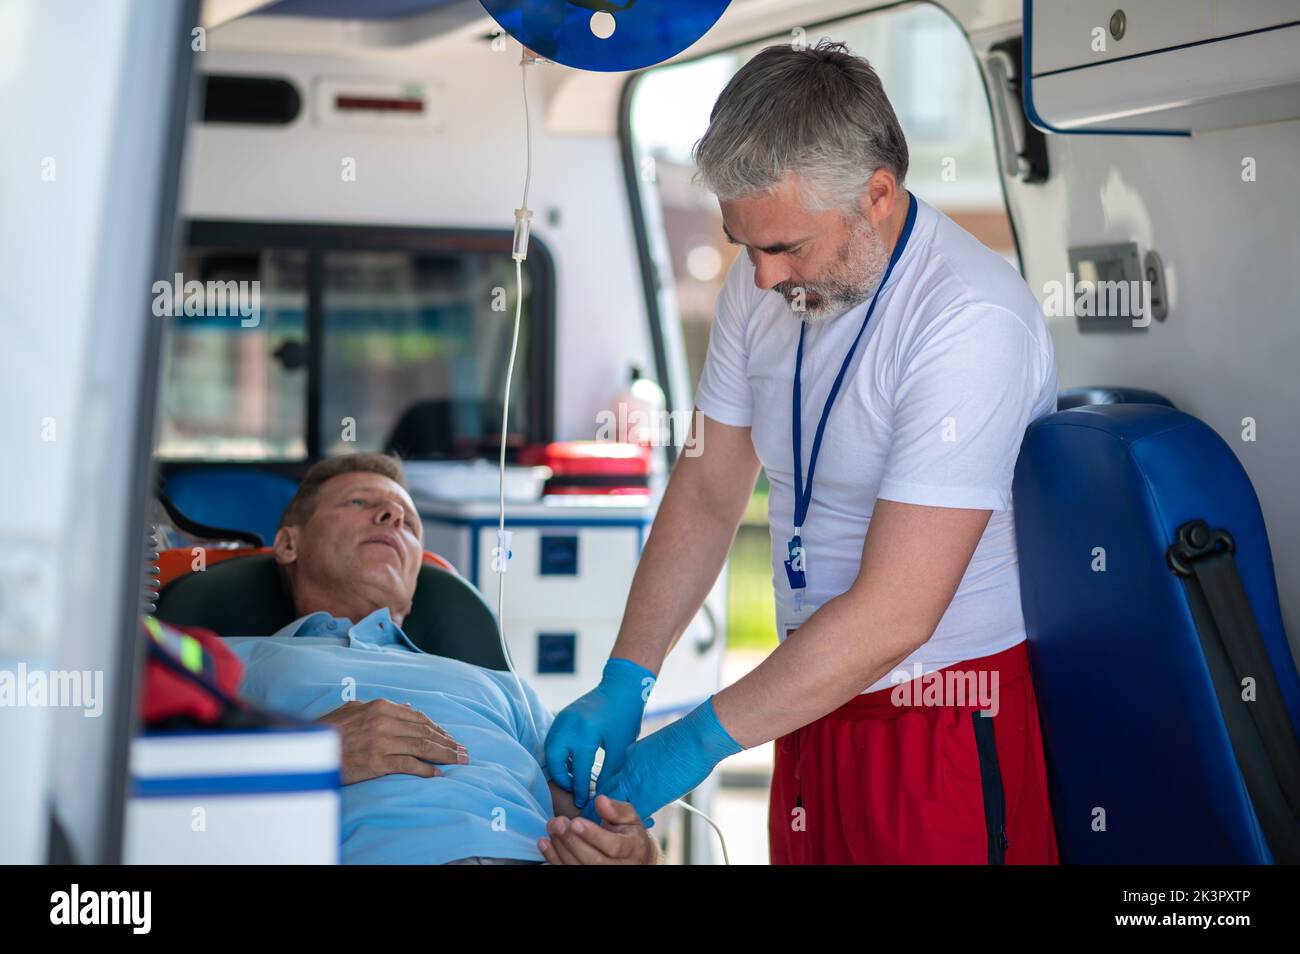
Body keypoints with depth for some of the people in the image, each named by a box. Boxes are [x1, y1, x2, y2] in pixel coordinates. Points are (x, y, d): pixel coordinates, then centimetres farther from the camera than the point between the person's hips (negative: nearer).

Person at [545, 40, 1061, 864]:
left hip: (953, 722, -7)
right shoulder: (766, 280, 1)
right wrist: (623, 684, -1)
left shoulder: (975, 323, -24)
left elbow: (893, 613, -25)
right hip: (818, 693, 7)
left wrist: (700, 741, -20)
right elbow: (708, 494, 9)